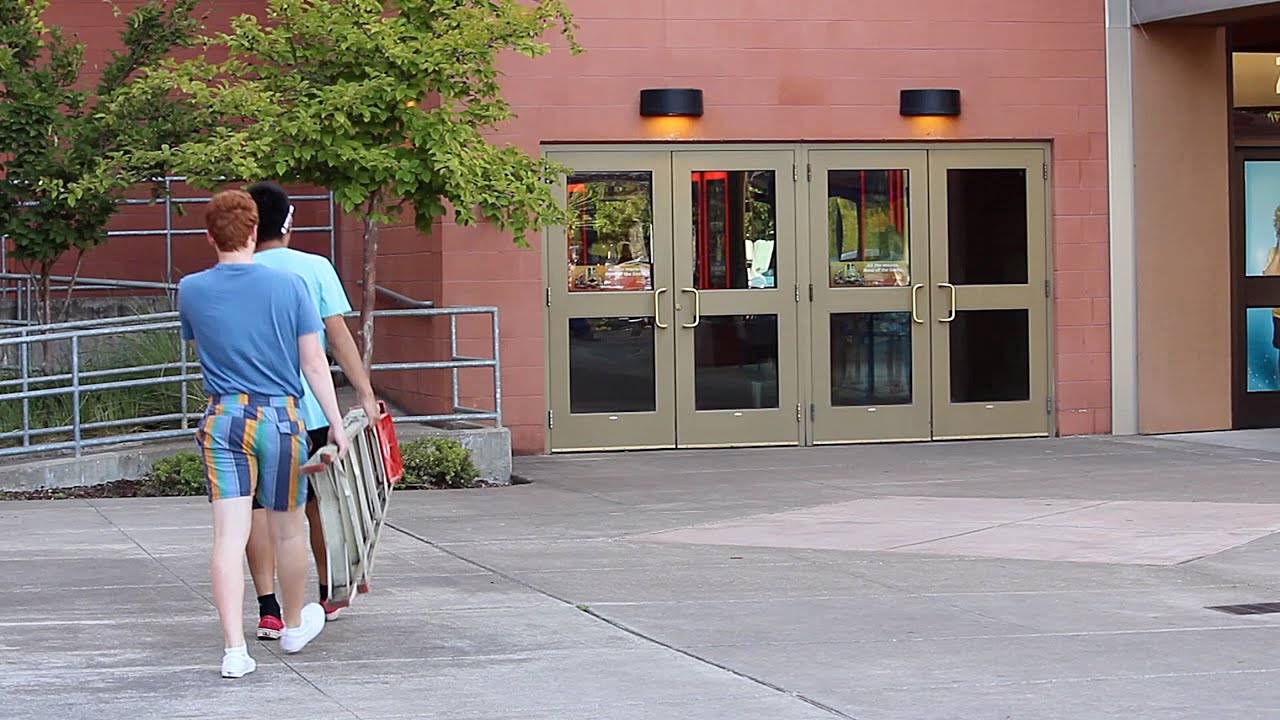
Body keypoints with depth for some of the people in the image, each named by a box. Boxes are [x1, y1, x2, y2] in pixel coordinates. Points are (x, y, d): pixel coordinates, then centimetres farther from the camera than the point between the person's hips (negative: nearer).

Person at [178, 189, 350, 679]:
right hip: (280, 418, 0)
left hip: (222, 420, 0)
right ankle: (294, 625, 36)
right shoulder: (288, 286, -4)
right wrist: (336, 426, 5)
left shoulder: (190, 291, 0)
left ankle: (234, 650, -12)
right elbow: (314, 363, -1)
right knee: (287, 530, 16)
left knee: (229, 536, -4)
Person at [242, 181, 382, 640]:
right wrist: (365, 394, -2)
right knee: (317, 499, 17)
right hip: (309, 405, 1)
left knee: (260, 505, 1)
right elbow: (339, 336, -4)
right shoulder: (314, 268, -2)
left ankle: (268, 609, -6)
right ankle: (328, 595, 32)